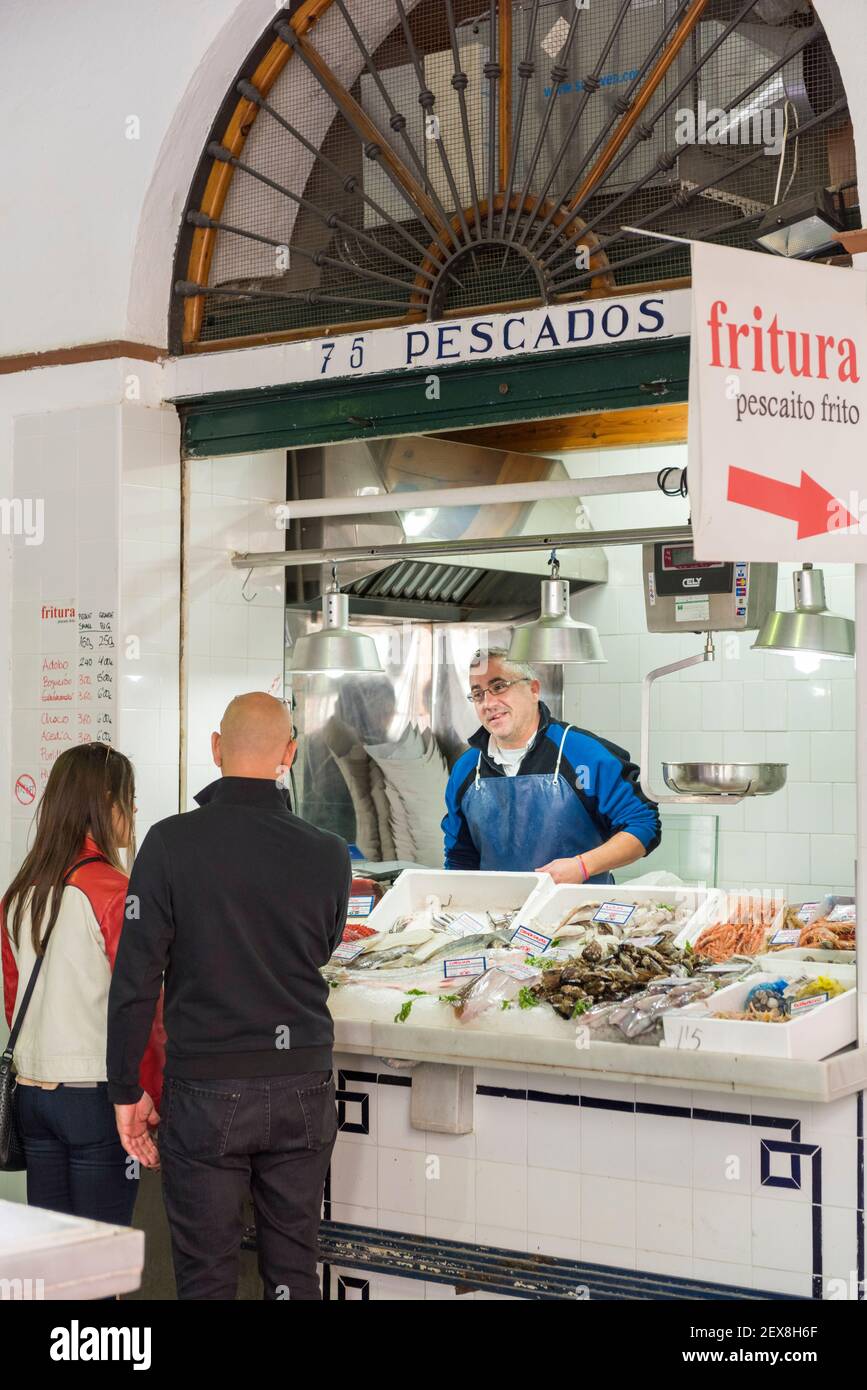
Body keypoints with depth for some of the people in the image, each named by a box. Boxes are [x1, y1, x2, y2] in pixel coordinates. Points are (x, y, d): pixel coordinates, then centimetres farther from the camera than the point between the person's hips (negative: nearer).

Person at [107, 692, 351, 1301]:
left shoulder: (170, 843, -11)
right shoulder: (328, 854, -4)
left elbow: (136, 977, -9)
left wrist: (127, 1089, 0)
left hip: (206, 1091, -2)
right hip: (302, 1086, 2)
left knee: (206, 1274, 8)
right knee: (294, 1271, 13)